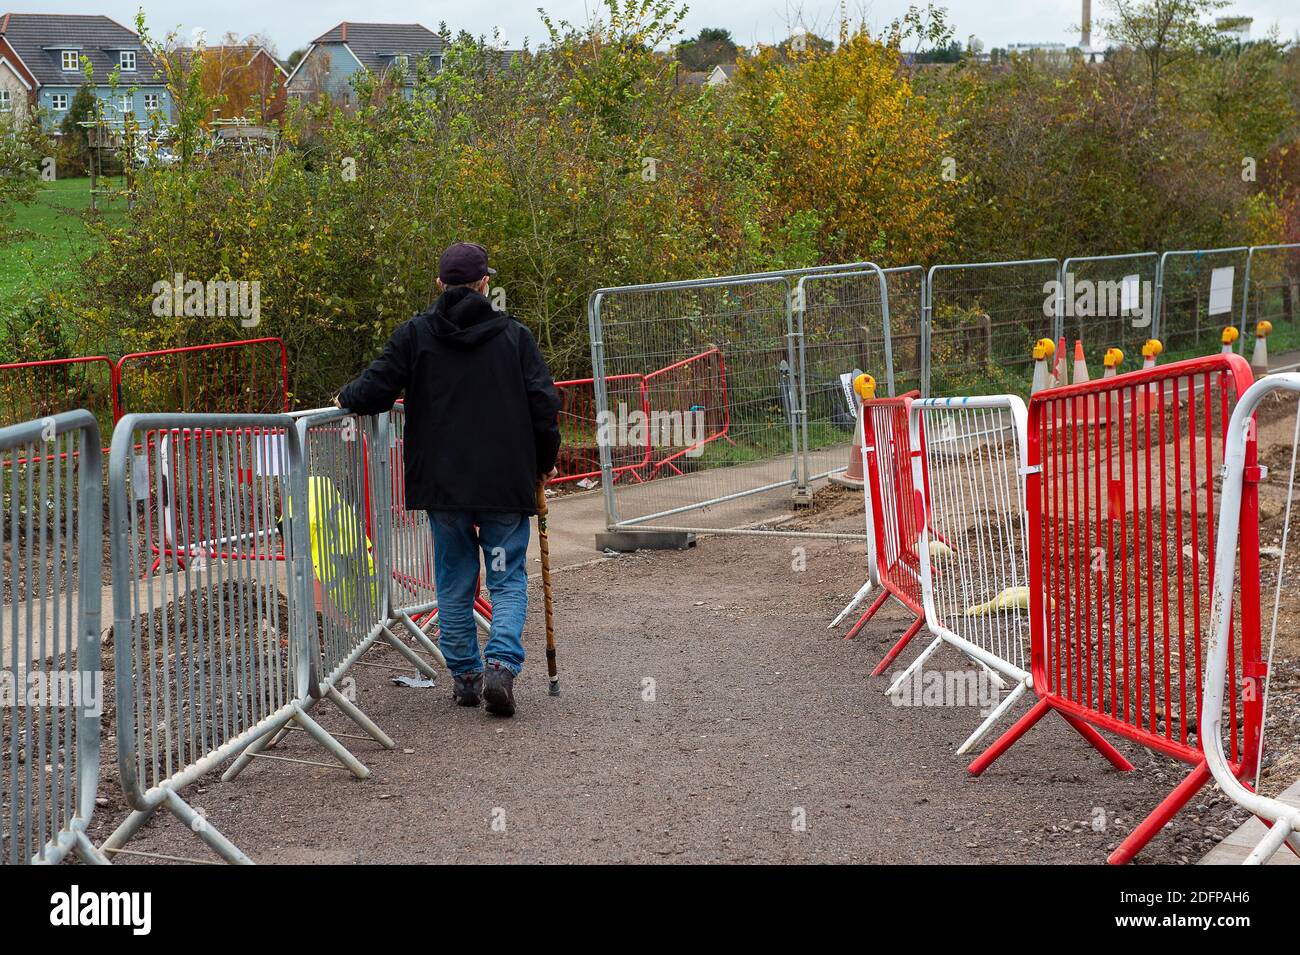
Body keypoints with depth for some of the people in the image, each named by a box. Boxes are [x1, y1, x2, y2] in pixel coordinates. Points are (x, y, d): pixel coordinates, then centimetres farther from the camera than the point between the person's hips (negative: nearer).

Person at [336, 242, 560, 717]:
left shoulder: (414, 334, 0)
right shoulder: (514, 335, 1)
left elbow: (375, 389, -3)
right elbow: (544, 402, 0)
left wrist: (345, 399, 20)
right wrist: (545, 459, 15)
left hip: (442, 483, 1)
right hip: (507, 482, -1)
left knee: (455, 585, 12)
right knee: (508, 580, 6)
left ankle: (464, 676, 17)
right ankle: (502, 663, -13)